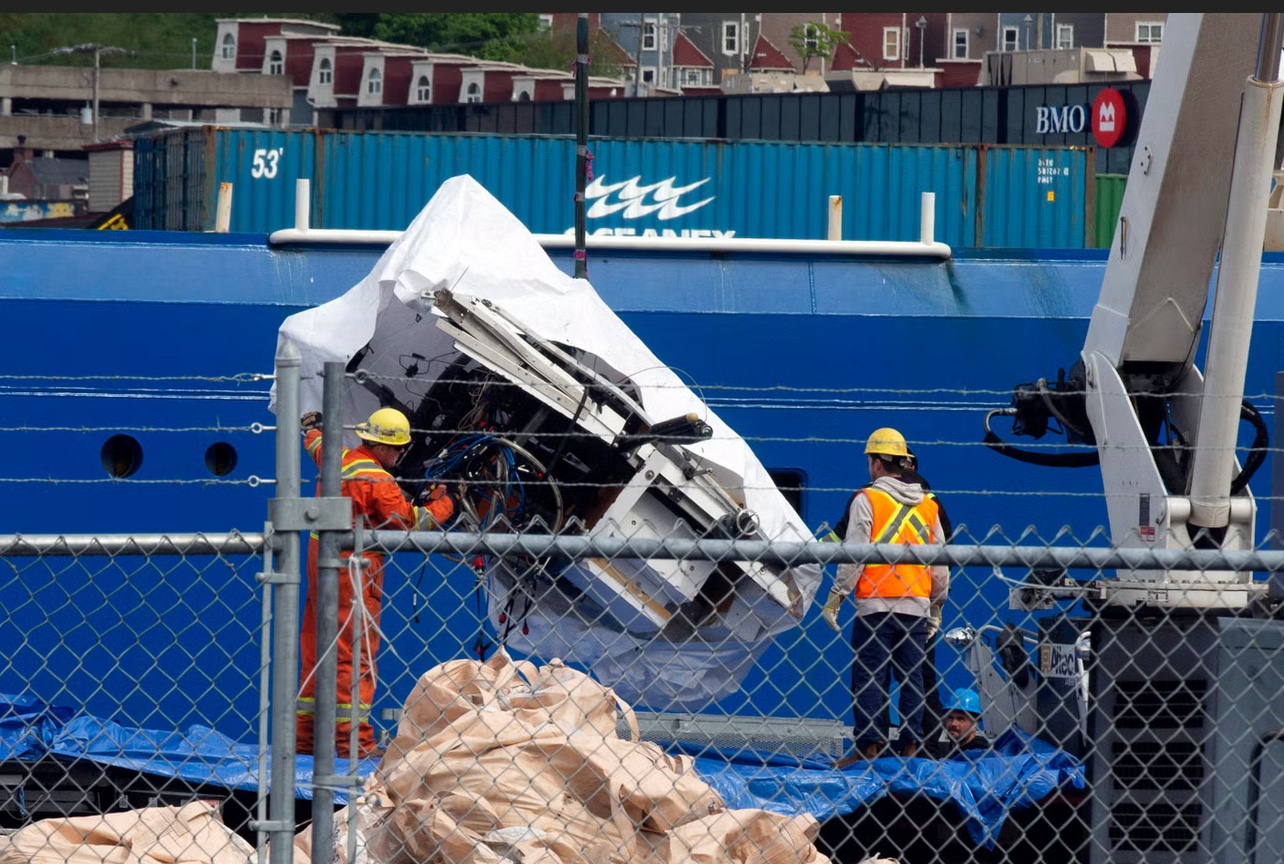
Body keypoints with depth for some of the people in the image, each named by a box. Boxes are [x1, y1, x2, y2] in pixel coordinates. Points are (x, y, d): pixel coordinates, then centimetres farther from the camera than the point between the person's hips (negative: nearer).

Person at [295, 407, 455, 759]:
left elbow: (316, 445, 31)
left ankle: (304, 734, 18)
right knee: (356, 653, -9)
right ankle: (353, 739, -13)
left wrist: (312, 426, 55)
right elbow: (411, 521, -12)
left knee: (315, 650, 13)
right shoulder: (377, 481, -17)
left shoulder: (337, 460, 7)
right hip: (354, 570, -9)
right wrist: (442, 505, 6)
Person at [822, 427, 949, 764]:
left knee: (869, 676, -2)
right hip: (916, 606, 4)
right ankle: (911, 745, 6)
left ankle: (868, 745, -6)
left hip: (876, 605, -4)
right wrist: (936, 603, 24)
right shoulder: (928, 505, 12)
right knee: (912, 677, 7)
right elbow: (941, 562, 15)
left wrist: (835, 597, -4)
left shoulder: (867, 499, -4)